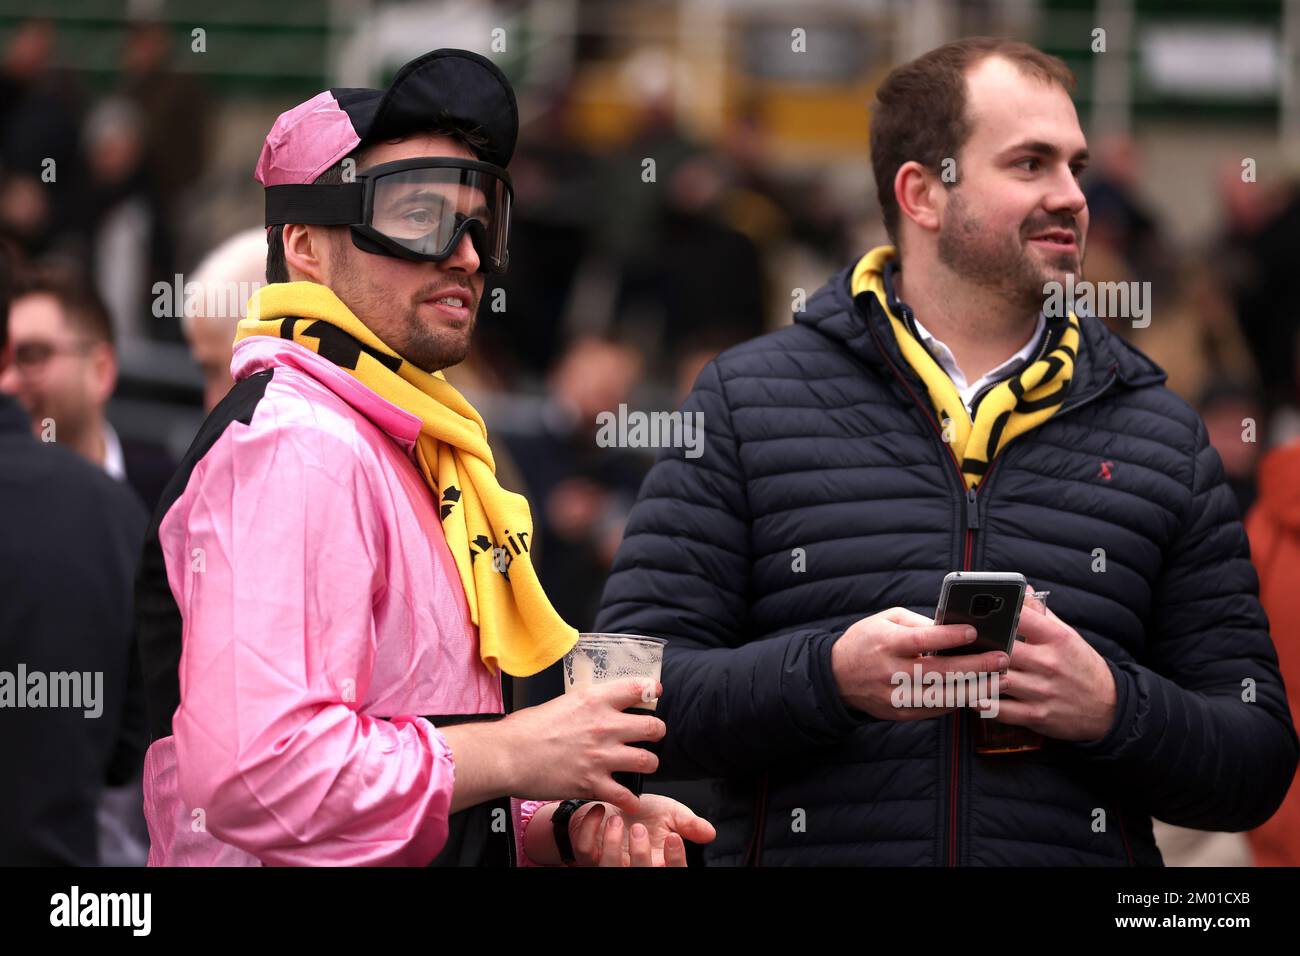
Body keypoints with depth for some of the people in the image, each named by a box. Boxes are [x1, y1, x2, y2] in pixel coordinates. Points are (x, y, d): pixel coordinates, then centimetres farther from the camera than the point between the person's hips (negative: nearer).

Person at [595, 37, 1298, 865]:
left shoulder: (1165, 438, 12)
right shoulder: (744, 403, 7)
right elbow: (634, 690, 2)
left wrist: (1112, 708, -7)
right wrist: (828, 677, -13)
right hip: (806, 844, 0)